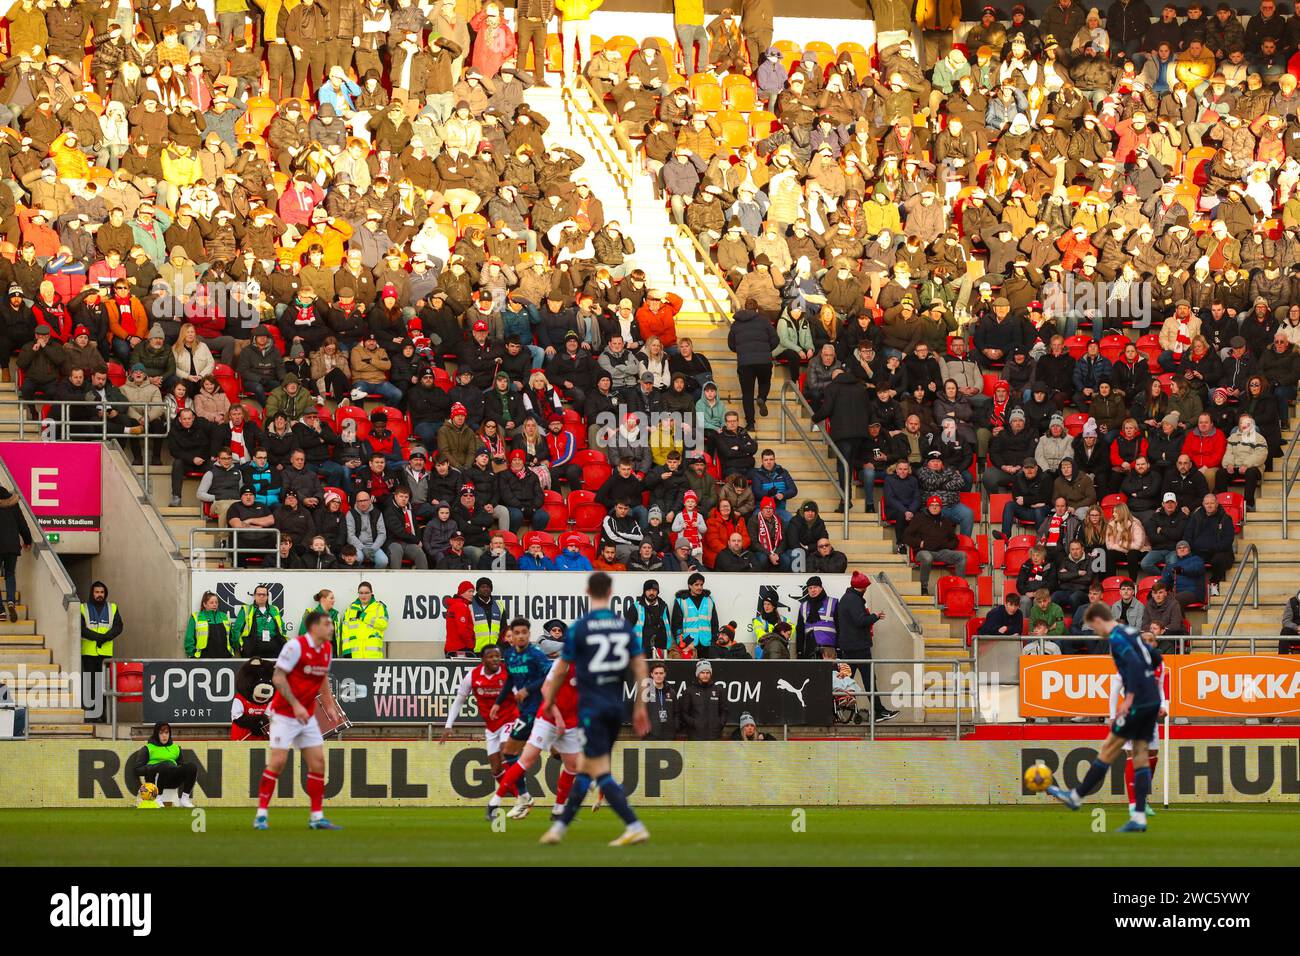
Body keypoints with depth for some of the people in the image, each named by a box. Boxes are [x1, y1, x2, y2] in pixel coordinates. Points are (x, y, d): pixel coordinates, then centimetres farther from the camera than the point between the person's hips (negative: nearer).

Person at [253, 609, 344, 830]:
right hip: (285, 713, -7)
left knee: (317, 761, 1)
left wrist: (329, 705, 7)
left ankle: (317, 816, 8)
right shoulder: (296, 646, -17)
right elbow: (278, 678, -19)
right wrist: (295, 705, -24)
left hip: (308, 716, 7)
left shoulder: (327, 649, 5)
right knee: (278, 761, -10)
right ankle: (261, 815, -2)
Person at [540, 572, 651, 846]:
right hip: (616, 707, 6)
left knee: (601, 773, -6)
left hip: (591, 708, -6)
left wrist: (549, 700, 15)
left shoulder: (579, 628, -8)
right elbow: (640, 667, 2)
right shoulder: (624, 626, 5)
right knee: (584, 769, 14)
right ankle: (559, 827, 21)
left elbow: (561, 670, -1)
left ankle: (634, 827, -18)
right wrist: (640, 708, 10)